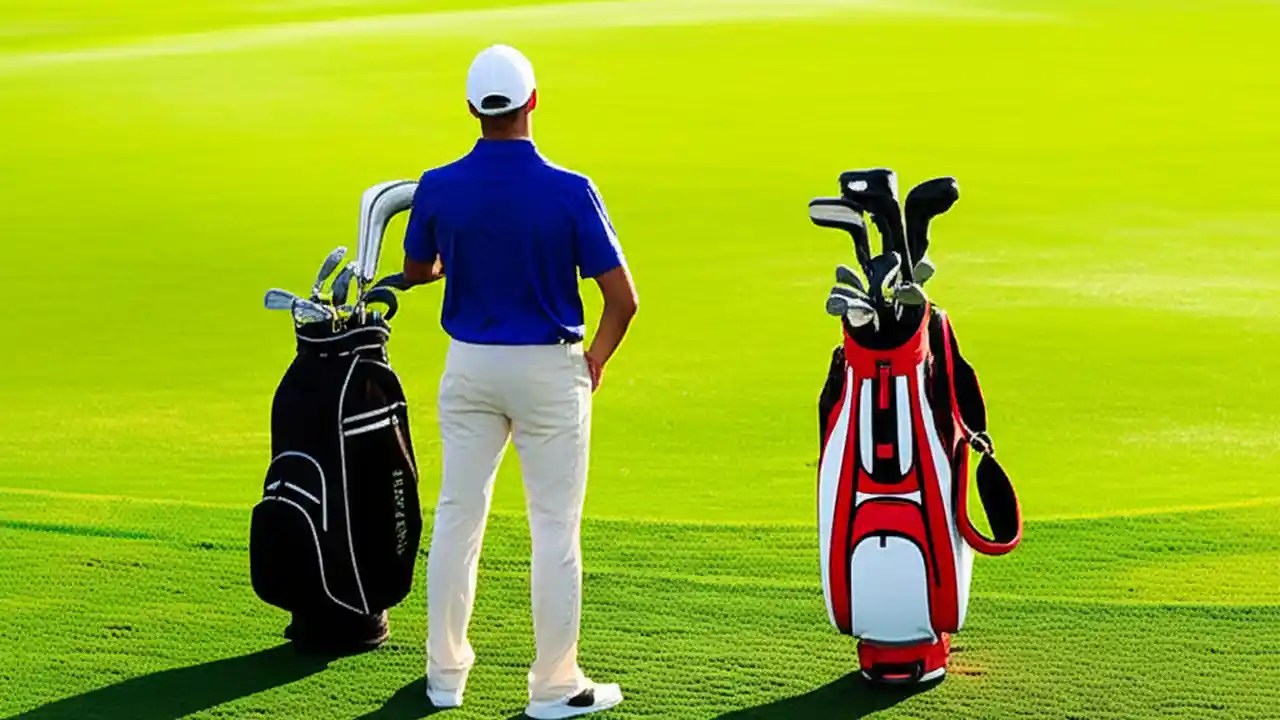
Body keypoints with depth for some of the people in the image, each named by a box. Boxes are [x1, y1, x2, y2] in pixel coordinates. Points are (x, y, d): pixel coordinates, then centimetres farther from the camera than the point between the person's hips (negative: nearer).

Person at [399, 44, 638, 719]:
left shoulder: (439, 188, -9)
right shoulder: (570, 192, -17)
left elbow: (416, 271, 10)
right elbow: (622, 298, -14)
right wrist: (596, 360, 4)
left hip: (469, 364, 3)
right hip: (550, 369, -3)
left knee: (458, 514, 14)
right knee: (554, 527, 5)